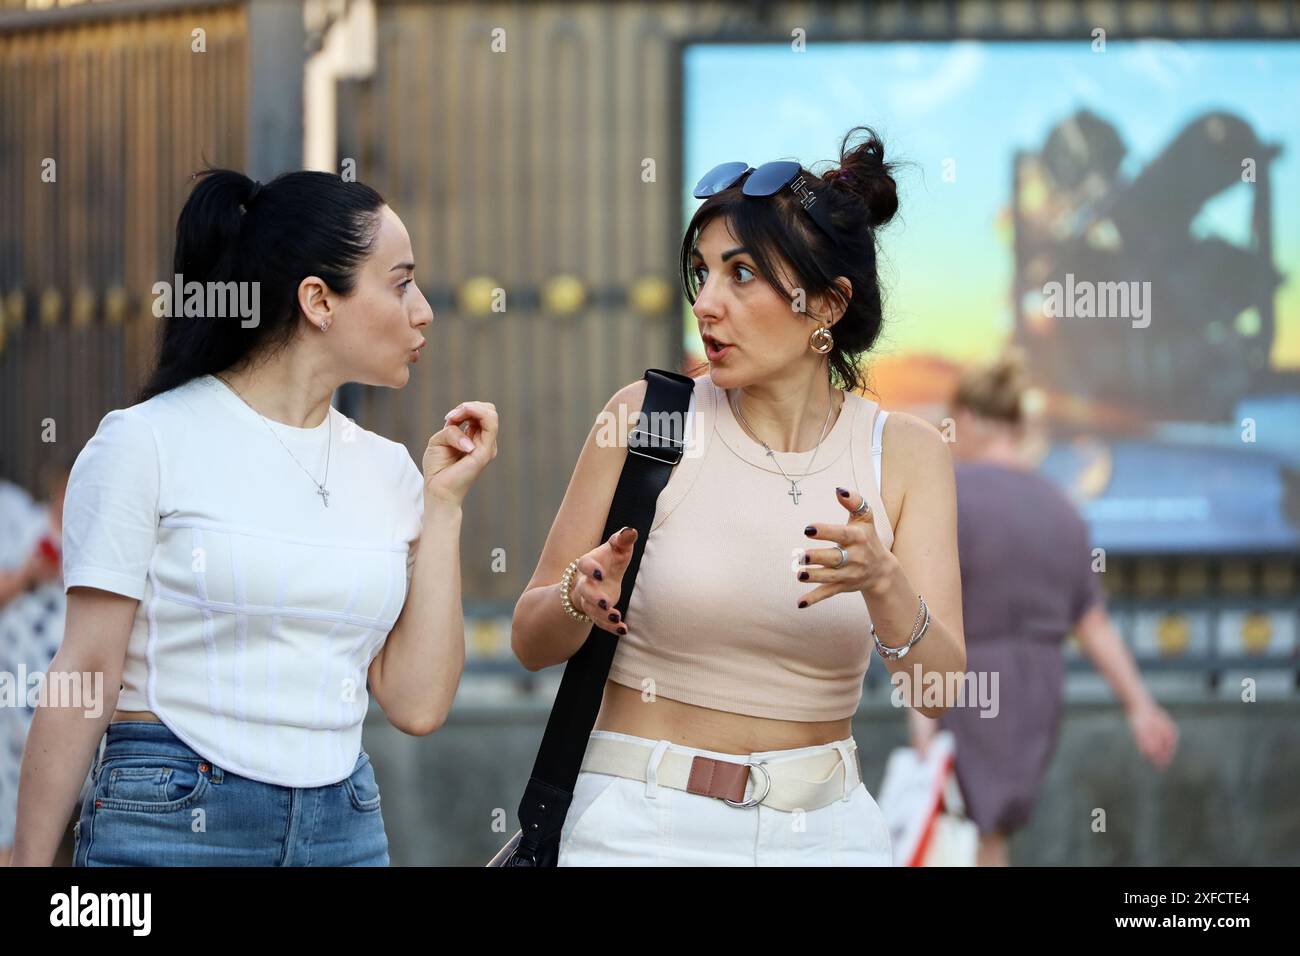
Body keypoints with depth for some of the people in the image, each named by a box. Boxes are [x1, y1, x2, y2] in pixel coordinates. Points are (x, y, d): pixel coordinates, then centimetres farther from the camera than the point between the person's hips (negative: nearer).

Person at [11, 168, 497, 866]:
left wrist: (443, 501, 2)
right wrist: (29, 862, -9)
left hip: (345, 828, 5)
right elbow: (87, 673, -7)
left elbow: (416, 705, 1)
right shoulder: (148, 442, -6)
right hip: (172, 826, -5)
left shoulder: (386, 468, 8)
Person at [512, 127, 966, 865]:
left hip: (823, 827, 1)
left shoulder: (905, 453, -2)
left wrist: (881, 583, -28)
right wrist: (581, 599, -21)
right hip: (642, 826, -1)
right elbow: (532, 643, 0)